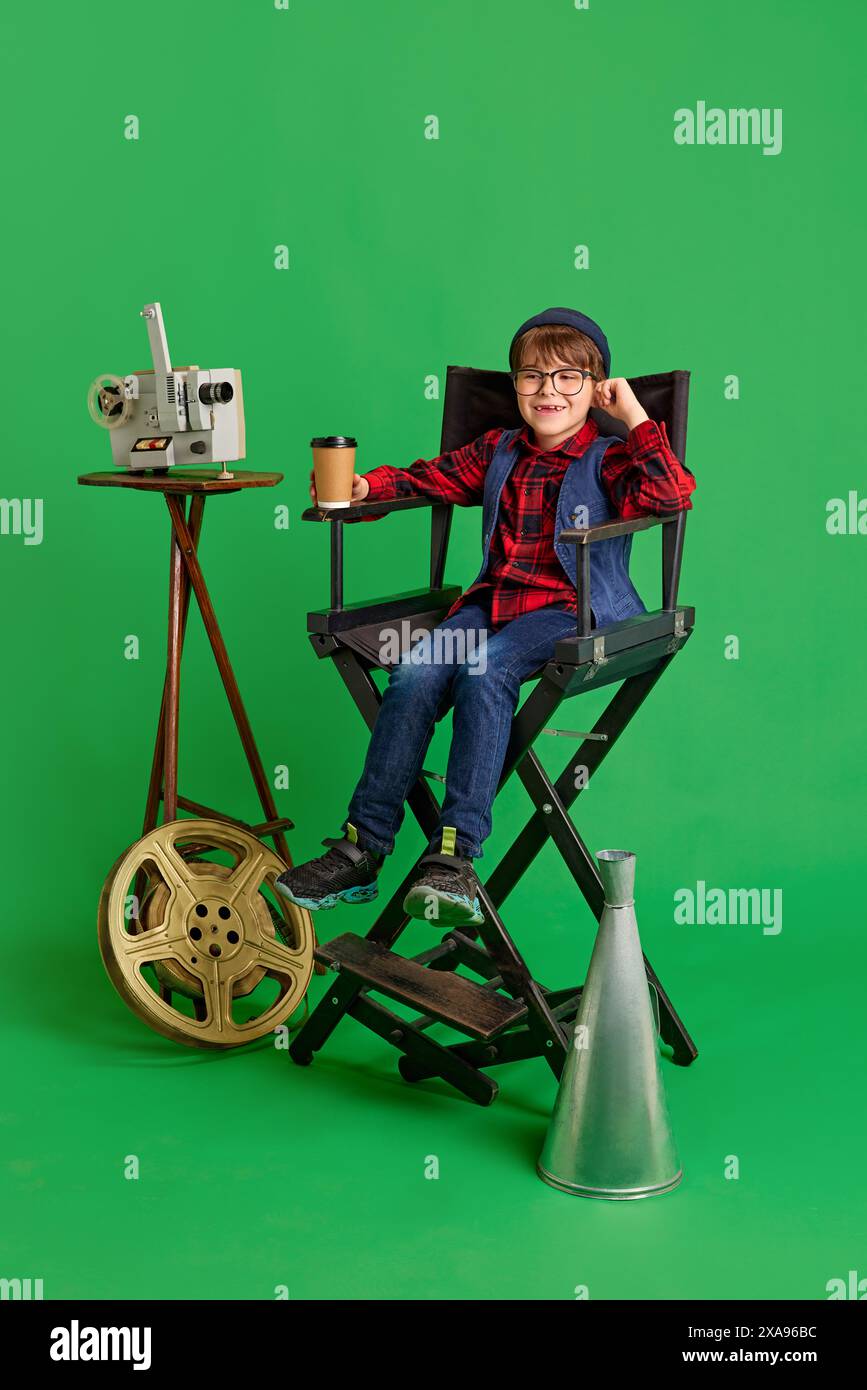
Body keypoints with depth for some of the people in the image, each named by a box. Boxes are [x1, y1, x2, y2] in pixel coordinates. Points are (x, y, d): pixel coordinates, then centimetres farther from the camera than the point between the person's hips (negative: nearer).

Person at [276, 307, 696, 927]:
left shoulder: (608, 458, 4)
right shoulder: (500, 452, 21)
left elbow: (671, 494, -13)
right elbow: (434, 476, 22)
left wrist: (635, 416, -11)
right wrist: (366, 486, 4)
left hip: (575, 611, -5)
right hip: (493, 600, 5)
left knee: (484, 668, -34)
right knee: (416, 672, -23)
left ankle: (455, 854, -37)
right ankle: (361, 849, -20)